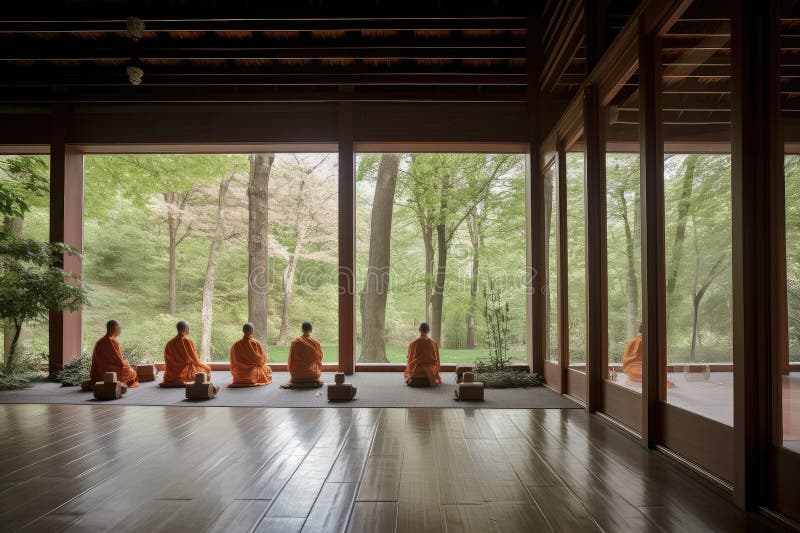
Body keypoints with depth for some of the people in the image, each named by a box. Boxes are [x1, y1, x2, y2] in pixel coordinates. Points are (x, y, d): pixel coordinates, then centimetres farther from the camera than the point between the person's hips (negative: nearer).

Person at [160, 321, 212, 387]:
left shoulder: (170, 343, -3)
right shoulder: (188, 342, -16)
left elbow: (167, 362, 5)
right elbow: (196, 360, -9)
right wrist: (207, 368, 8)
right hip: (186, 373, -6)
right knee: (207, 369, 17)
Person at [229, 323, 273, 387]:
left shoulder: (236, 344, -12)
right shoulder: (256, 343, -17)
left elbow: (234, 362, -2)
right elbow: (262, 358, -4)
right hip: (253, 374, -4)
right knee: (268, 369, 26)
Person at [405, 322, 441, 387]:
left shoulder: (413, 343, -7)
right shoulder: (433, 343, -5)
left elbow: (410, 359, 3)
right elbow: (437, 359, 5)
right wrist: (436, 374, 21)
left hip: (416, 370, 0)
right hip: (430, 371, 0)